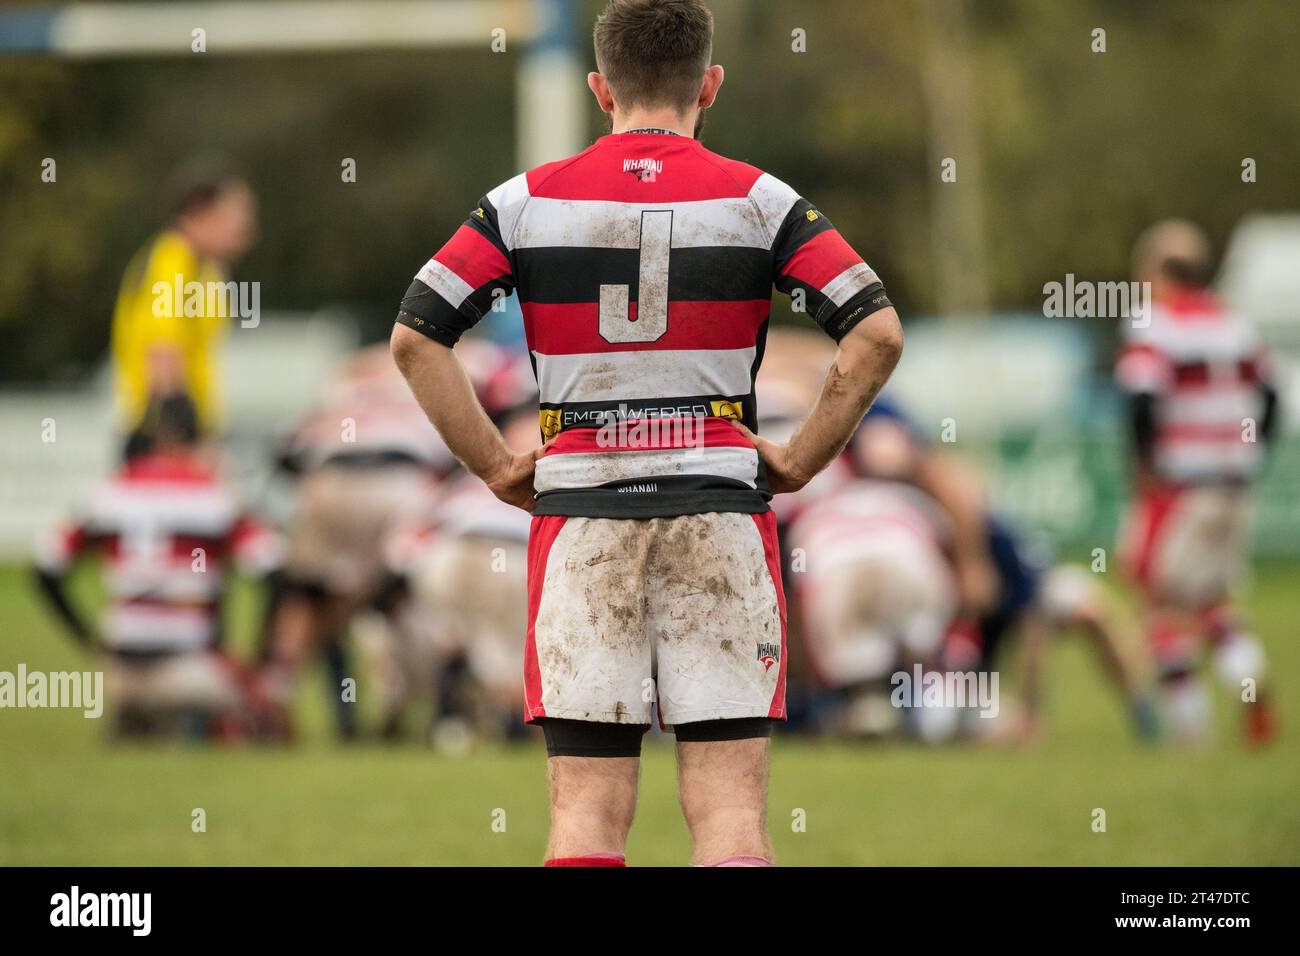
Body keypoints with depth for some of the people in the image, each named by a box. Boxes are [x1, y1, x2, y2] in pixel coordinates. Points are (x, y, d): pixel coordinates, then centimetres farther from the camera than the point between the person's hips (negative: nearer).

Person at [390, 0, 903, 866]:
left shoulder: (528, 201, 4)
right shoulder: (757, 199, 1)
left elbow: (415, 338, -2)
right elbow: (877, 333, -7)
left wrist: (500, 468, 4)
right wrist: (802, 462, 2)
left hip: (580, 516, 1)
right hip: (721, 517, -1)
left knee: (587, 811, 1)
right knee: (730, 808, -1)